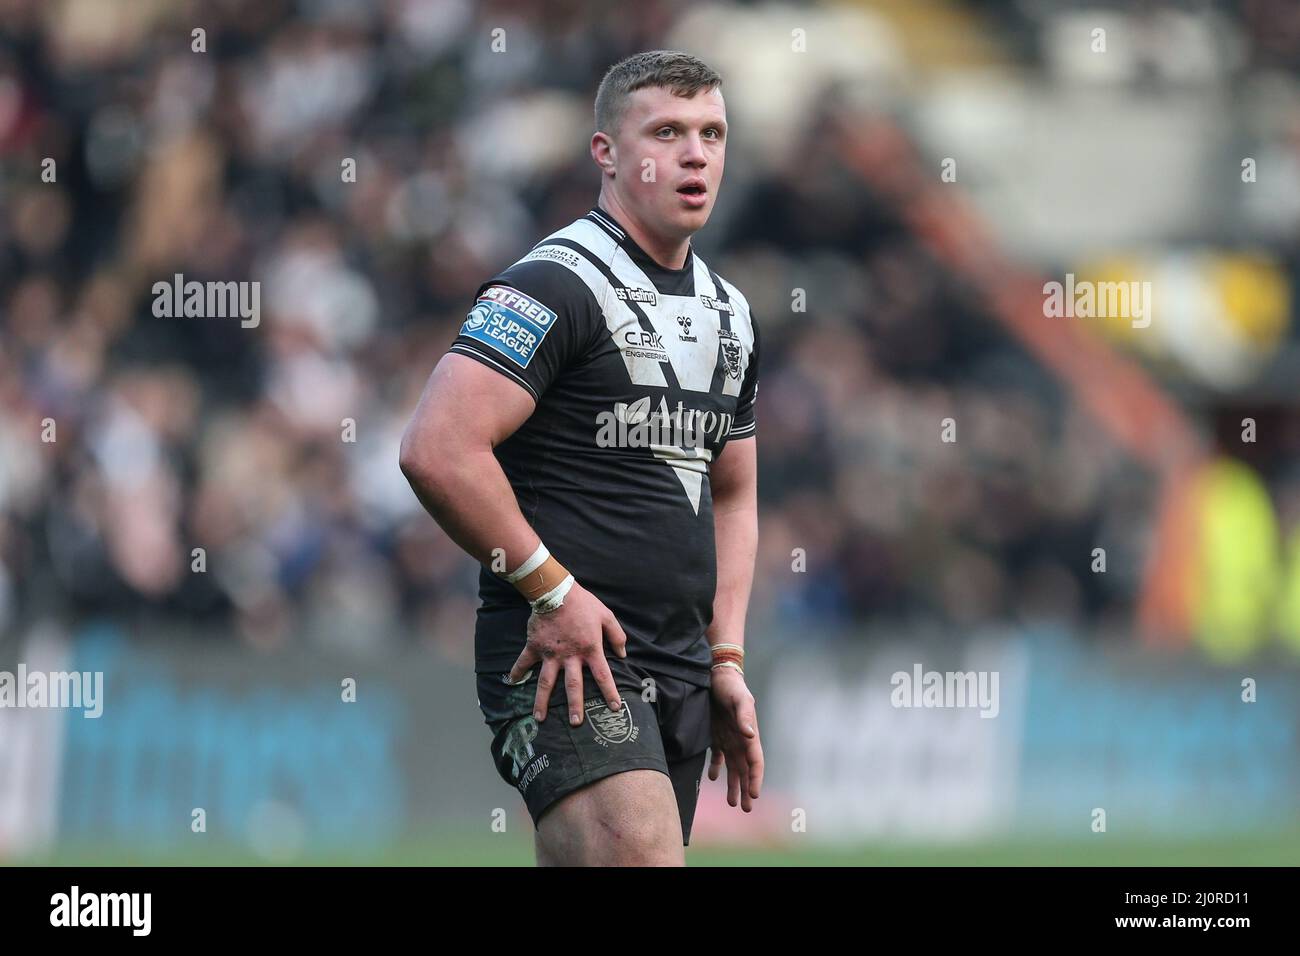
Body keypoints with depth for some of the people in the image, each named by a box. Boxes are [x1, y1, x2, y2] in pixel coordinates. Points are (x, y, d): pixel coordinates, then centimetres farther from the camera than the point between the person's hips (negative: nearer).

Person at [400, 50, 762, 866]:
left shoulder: (730, 314, 18)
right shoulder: (557, 287, -9)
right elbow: (438, 452, -20)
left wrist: (727, 659, 18)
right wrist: (550, 590, -16)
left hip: (678, 674, 8)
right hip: (568, 660, -8)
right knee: (643, 856, -26)